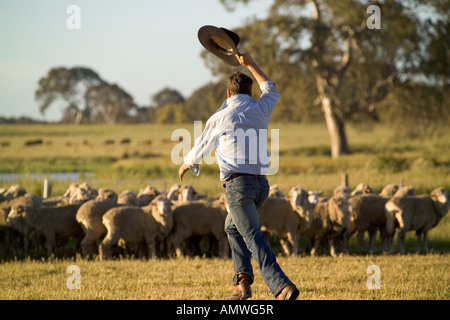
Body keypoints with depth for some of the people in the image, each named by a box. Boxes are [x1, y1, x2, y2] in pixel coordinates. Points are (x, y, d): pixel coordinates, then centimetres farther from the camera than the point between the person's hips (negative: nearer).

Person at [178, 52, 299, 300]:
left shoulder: (220, 117, 3)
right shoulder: (260, 110, 12)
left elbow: (200, 148, 17)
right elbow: (271, 91, 37)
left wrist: (186, 164, 38)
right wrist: (251, 65, 45)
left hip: (238, 183, -6)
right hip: (262, 183, 6)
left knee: (254, 240, -14)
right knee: (232, 226, 26)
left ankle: (282, 286, -30)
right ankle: (243, 281, 12)